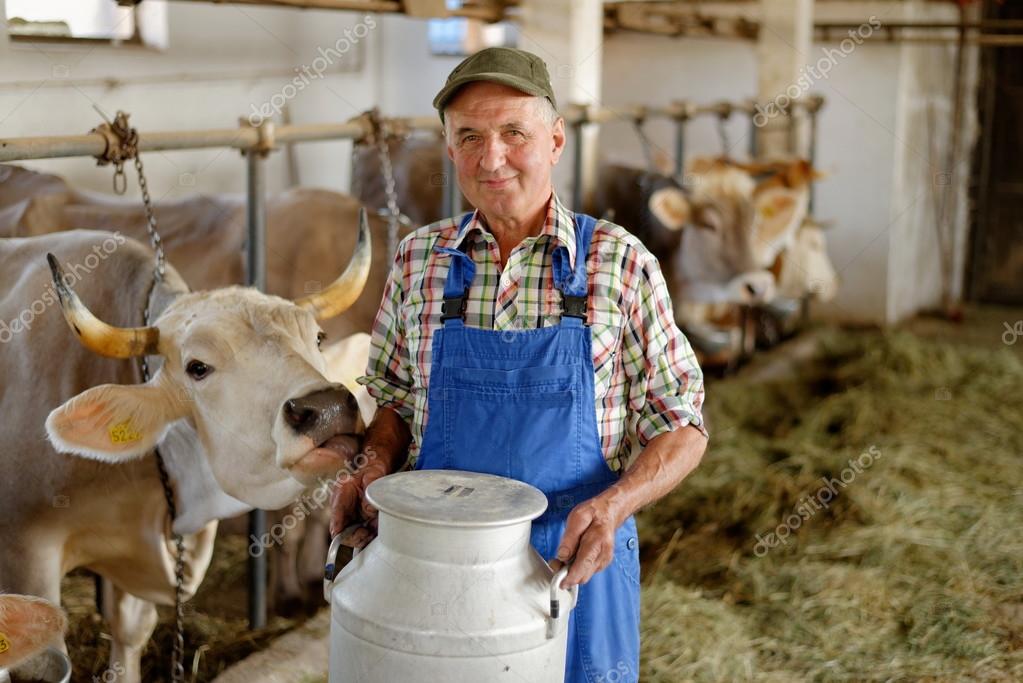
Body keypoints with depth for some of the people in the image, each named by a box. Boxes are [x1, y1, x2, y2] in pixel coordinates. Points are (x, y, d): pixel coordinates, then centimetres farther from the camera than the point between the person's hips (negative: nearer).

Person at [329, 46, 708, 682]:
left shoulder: (621, 263, -7)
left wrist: (615, 503, -21)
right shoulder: (419, 260, 1)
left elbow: (683, 428, -4)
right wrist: (376, 467, -7)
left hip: (575, 565, -2)